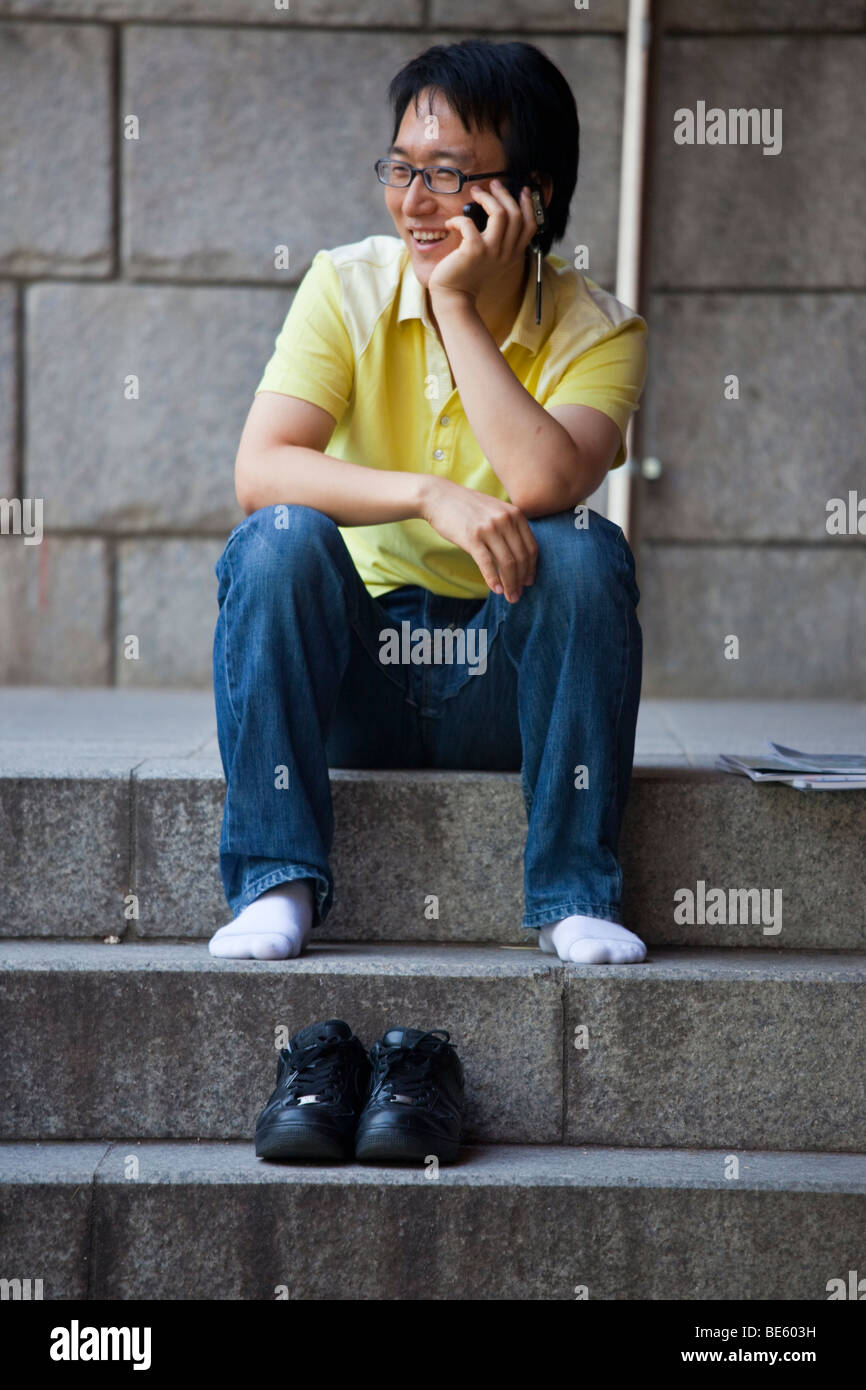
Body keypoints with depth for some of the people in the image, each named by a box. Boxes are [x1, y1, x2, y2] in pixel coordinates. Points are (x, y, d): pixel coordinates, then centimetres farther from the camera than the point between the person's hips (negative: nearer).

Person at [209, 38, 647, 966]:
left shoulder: (598, 332, -8)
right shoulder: (348, 288, -6)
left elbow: (543, 485, -29)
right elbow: (258, 472, -20)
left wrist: (457, 303, -23)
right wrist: (431, 495, -34)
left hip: (510, 682, -1)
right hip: (354, 674, 1)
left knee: (586, 546, -28)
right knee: (279, 537, -26)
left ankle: (574, 892, -20)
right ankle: (277, 882, -22)